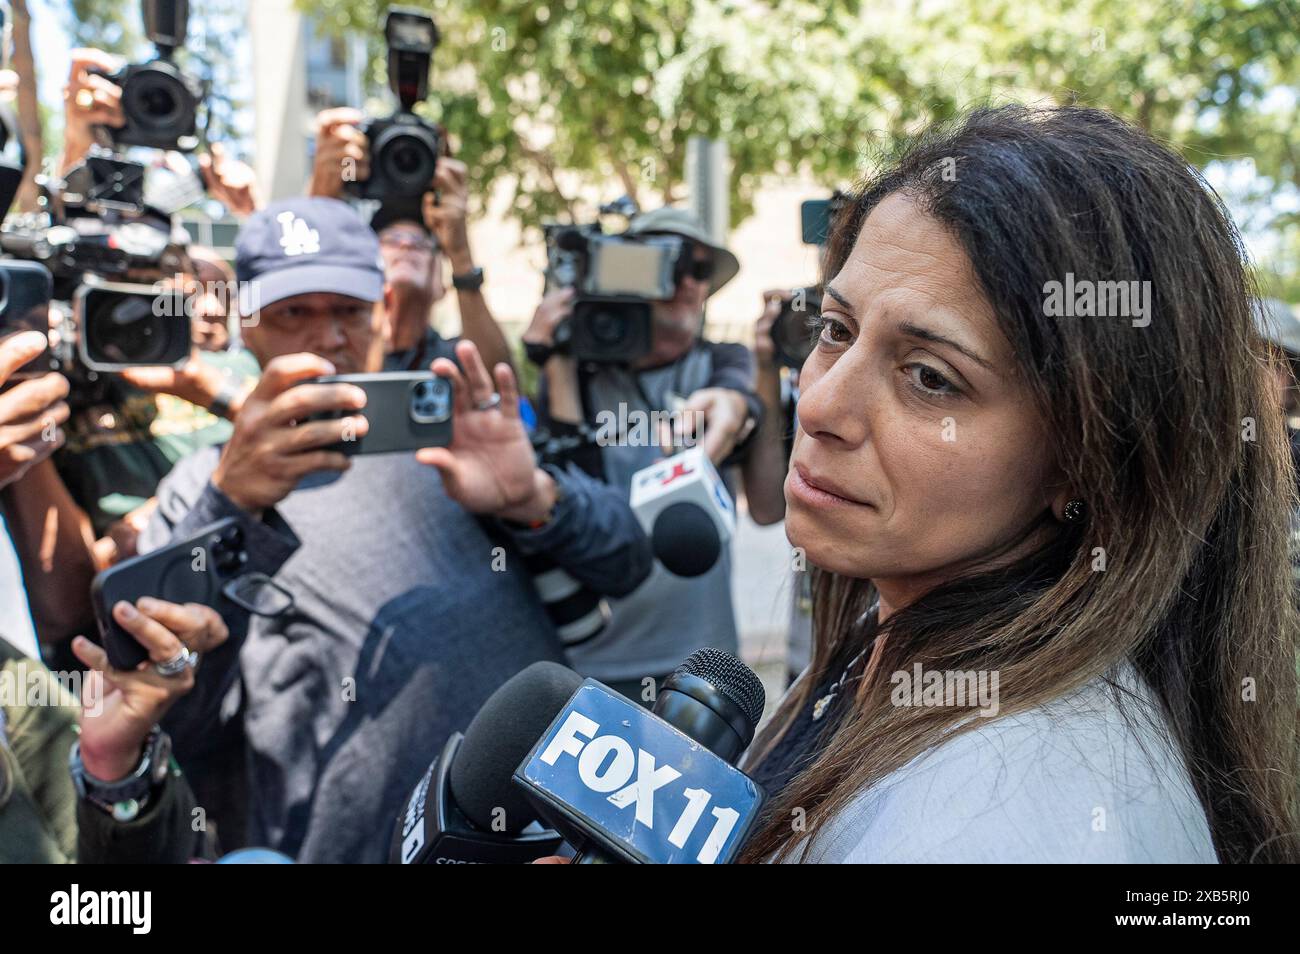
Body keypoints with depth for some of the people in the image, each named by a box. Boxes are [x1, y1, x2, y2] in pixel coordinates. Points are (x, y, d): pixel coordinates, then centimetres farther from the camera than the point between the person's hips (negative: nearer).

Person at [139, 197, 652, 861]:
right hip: (356, 842, -1)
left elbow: (626, 565, 7)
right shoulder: (201, 488, 8)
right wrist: (231, 505, -19)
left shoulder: (456, 432, 12)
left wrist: (533, 500, -12)